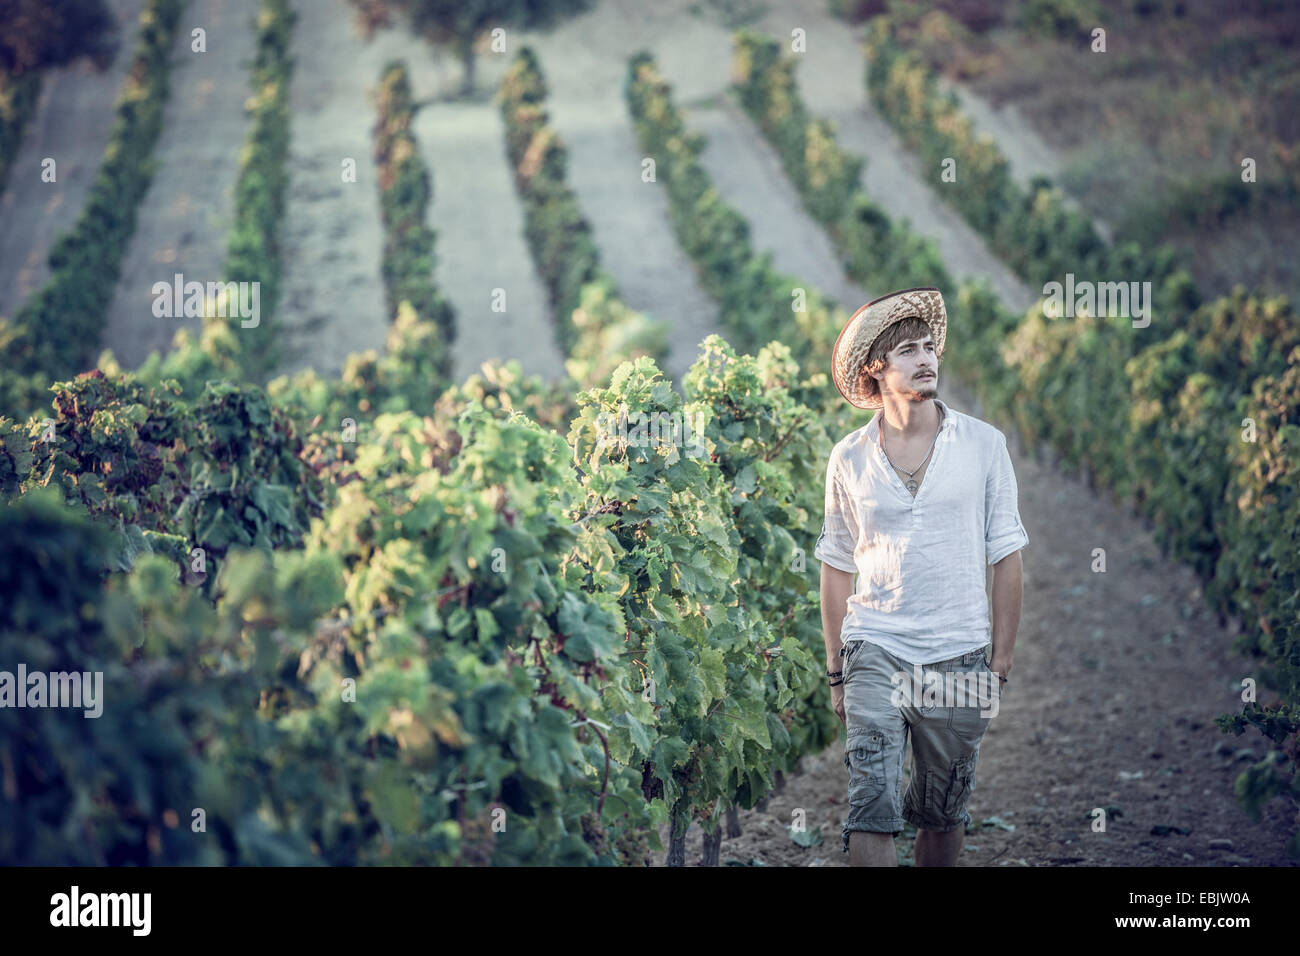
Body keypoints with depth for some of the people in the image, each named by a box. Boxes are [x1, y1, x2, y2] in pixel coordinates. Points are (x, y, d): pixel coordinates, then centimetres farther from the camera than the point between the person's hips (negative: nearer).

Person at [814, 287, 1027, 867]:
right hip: (875, 651, -1)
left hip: (959, 656, 1)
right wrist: (836, 671, 9)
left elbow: (1006, 558, 4)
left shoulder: (983, 444, 2)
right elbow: (837, 568, 12)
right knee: (871, 810, -12)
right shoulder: (849, 459, 4)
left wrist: (1001, 665, 1)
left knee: (942, 813, 10)